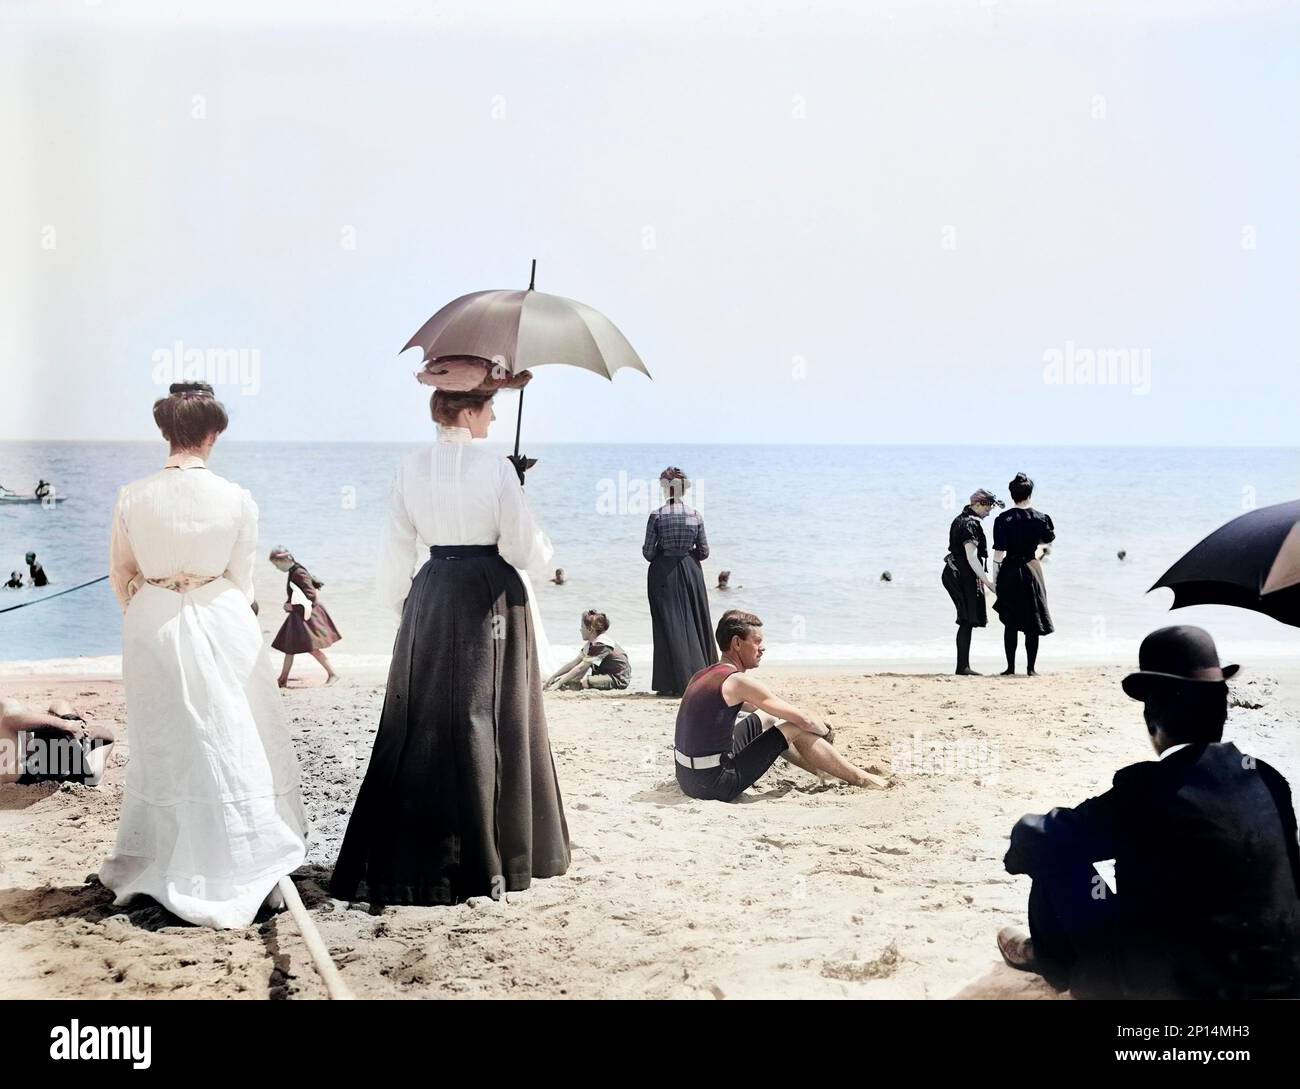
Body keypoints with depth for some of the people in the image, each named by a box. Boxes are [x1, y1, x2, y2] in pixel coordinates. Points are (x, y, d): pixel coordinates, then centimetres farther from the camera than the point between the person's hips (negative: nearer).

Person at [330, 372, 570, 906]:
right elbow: (520, 546, -10)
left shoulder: (412, 468, 2)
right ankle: (484, 856, 10)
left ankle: (409, 856, 12)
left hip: (431, 597, 4)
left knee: (422, 719, 9)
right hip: (490, 600, -4)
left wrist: (397, 602, 20)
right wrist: (542, 549, 12)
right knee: (485, 721, 4)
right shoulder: (496, 467, -11)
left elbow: (397, 547, 7)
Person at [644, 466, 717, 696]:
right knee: (694, 623, 11)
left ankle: (673, 683, -2)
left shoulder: (657, 516, -8)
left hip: (663, 574, -2)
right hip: (690, 573, 2)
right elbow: (704, 552, 1)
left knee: (668, 624, 1)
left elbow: (648, 552, -7)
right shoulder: (696, 515, -2)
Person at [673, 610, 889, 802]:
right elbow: (803, 720, -11)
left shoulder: (704, 675, 12)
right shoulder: (738, 682, -16)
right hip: (714, 785, -9)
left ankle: (821, 770, 39)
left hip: (688, 778, 9)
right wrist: (826, 732, 11)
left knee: (765, 719, 24)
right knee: (795, 729, 1)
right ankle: (859, 778, 16)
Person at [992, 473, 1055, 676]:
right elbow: (1049, 541, 16)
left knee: (1010, 623, 7)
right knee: (1032, 623, 7)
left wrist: (995, 577, -3)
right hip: (1032, 569, 1)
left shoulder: (1003, 519, -8)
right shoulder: (1040, 518, -3)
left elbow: (998, 552, -11)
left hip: (1009, 572, -1)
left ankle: (1011, 668, 6)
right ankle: (1031, 668, 7)